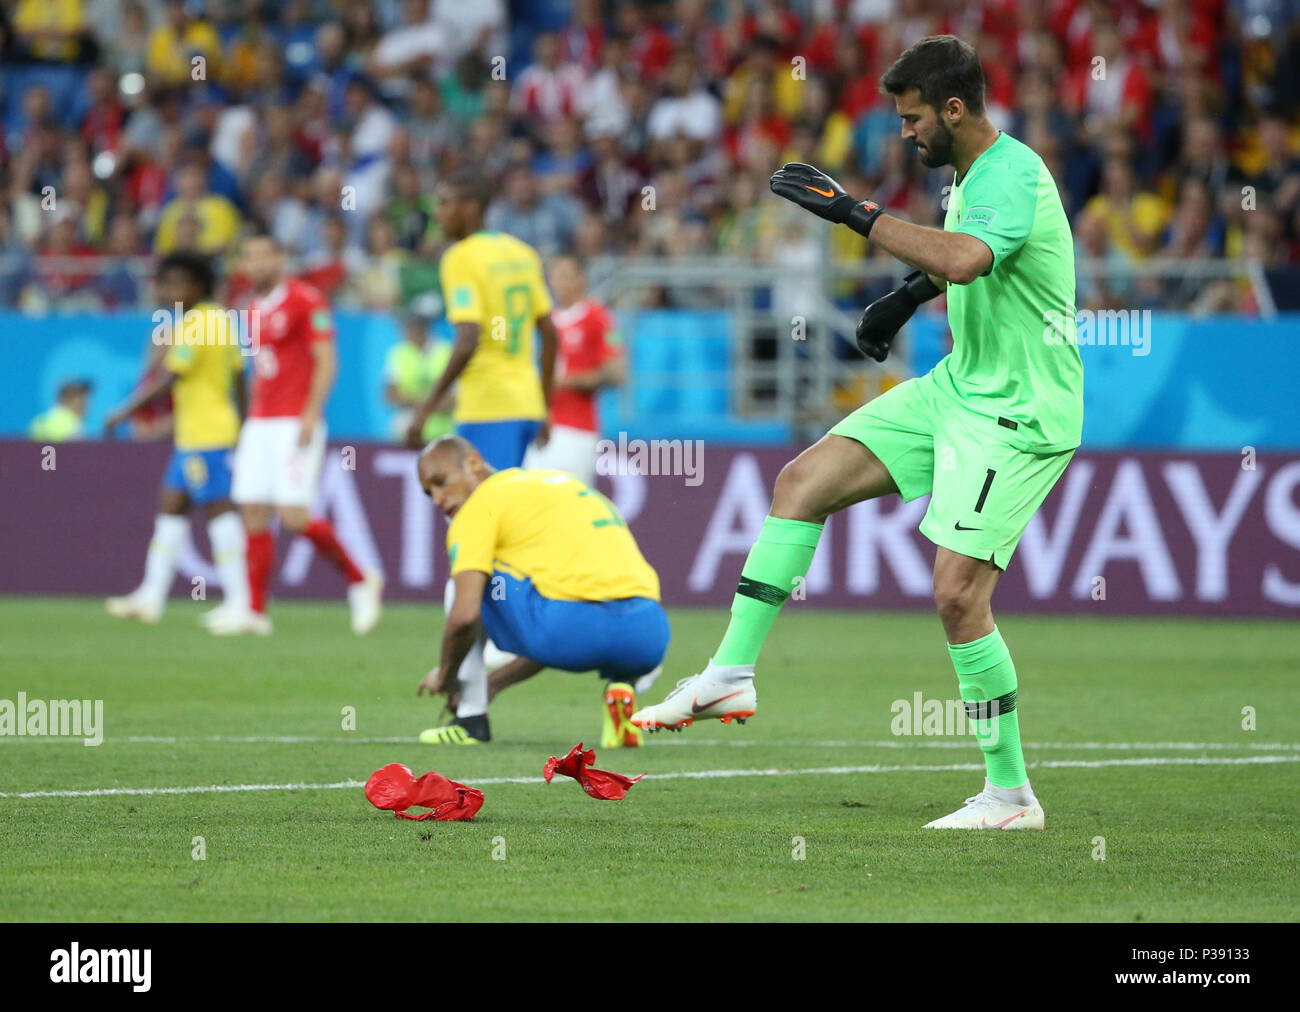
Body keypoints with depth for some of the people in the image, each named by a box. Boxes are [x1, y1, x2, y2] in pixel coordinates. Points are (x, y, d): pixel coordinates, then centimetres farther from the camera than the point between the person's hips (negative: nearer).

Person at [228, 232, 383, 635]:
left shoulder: (305, 300, -8)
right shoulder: (255, 309, 16)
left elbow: (326, 363, -12)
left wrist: (311, 414, -19)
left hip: (296, 422, -8)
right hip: (260, 422, 8)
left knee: (294, 516, -14)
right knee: (254, 515, -1)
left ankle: (360, 581, 4)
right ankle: (256, 611, 0)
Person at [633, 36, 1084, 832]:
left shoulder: (1012, 177, -22)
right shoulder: (973, 174, 8)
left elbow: (964, 259, -43)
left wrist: (856, 213, -37)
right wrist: (911, 294, 19)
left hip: (1015, 417, -10)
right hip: (957, 387, 10)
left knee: (958, 590, -15)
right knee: (804, 480, 4)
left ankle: (1011, 794, -4)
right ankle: (733, 672, 8)